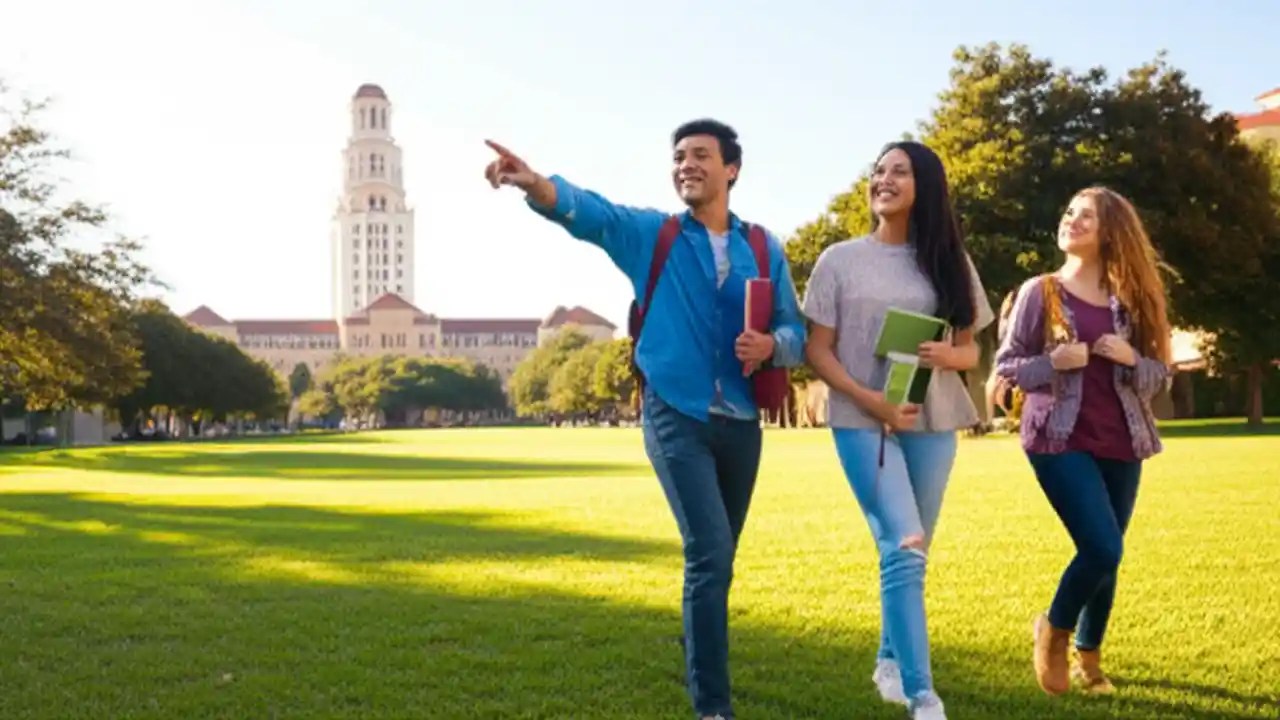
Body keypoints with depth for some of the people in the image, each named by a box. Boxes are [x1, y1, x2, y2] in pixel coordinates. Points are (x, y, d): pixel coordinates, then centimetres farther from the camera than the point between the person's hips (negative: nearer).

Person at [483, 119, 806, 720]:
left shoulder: (764, 248, 7)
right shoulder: (648, 233, 1)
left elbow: (797, 335, 6)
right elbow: (584, 210, -19)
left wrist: (770, 345, -18)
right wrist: (532, 183, -39)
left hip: (741, 422, 4)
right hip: (676, 417, -3)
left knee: (721, 558, 16)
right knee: (709, 552, -14)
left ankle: (703, 668, 38)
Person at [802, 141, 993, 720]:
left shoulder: (949, 262, 8)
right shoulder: (841, 260, 0)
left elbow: (971, 350, 11)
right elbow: (817, 351, -1)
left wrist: (949, 356, -13)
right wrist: (870, 401, -15)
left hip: (934, 424, 3)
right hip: (862, 422, -3)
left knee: (908, 552, 12)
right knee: (903, 550, -14)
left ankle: (890, 661, 33)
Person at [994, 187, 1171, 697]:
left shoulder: (1131, 299, 7)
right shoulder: (1039, 292, -1)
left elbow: (1159, 371, 10)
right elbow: (1006, 364, 0)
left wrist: (1130, 359, -11)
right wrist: (1054, 362, -17)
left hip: (1120, 443, 4)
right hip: (1059, 440, -4)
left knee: (1104, 554, 9)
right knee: (1102, 548, -15)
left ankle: (1088, 658, 29)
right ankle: (1053, 631, 12)